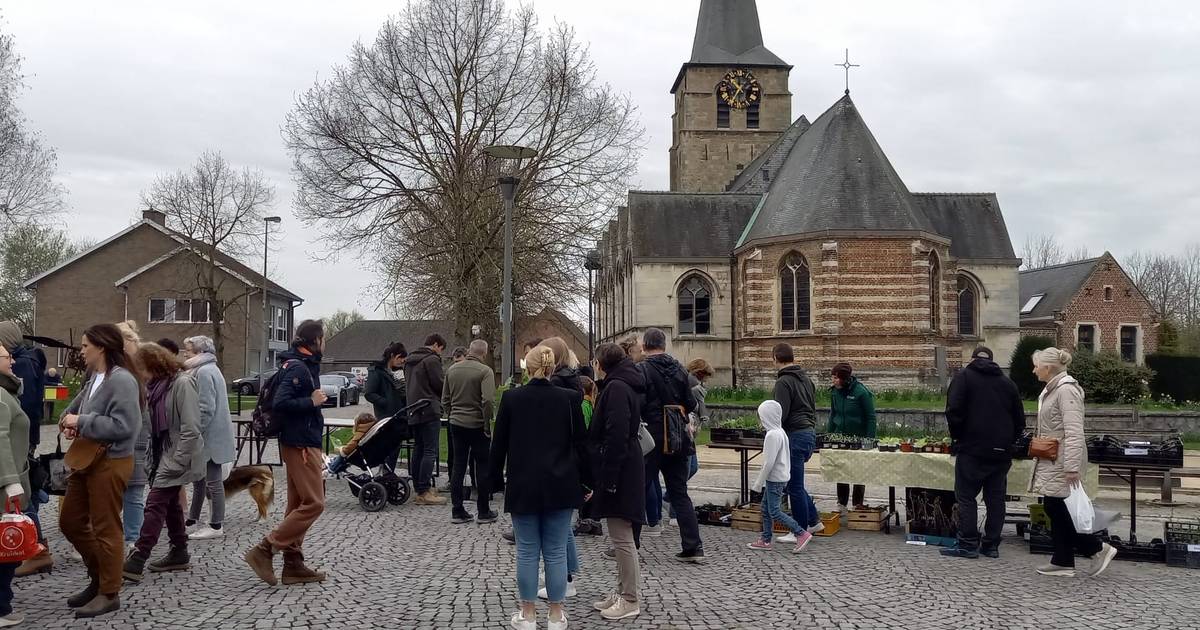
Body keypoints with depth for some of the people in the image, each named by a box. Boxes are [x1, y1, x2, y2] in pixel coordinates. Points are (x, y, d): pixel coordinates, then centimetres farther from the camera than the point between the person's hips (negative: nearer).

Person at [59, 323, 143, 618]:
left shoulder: (122, 379, -19)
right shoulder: (94, 379, 8)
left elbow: (124, 427, -25)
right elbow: (78, 406, 25)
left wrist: (81, 423, -19)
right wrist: (69, 421, 3)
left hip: (110, 463, -9)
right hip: (87, 460, 10)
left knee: (105, 529, 1)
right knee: (70, 522, 17)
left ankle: (109, 593, 14)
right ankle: (99, 576, 32)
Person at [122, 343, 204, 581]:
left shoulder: (182, 383, -17)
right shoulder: (157, 385, 10)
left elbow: (191, 429, -21)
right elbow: (154, 424, 12)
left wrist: (176, 462, -21)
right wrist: (153, 460, 5)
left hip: (178, 457, -9)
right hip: (162, 454, 9)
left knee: (155, 504, -11)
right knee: (171, 504, 16)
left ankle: (136, 561, -12)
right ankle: (179, 553, 28)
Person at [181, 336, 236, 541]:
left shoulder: (204, 372, -16)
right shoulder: (209, 369, 17)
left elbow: (206, 409, -22)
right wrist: (195, 433, 21)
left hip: (210, 437, -11)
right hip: (211, 436, 11)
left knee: (213, 481, -4)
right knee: (200, 478, 19)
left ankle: (216, 526, 1)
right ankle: (193, 518, 30)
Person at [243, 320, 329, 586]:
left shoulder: (304, 365, 14)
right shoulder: (298, 367, -16)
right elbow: (280, 403, -26)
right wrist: (312, 401, -18)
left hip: (300, 443, 11)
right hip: (301, 444, -11)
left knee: (298, 504, 12)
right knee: (314, 503, -10)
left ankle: (293, 565, 16)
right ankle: (264, 550, -9)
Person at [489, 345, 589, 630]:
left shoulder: (510, 398, -5)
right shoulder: (569, 398, -4)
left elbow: (499, 443, 2)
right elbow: (579, 443, 0)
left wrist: (495, 478, 14)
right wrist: (585, 481, 10)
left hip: (523, 486, 0)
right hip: (560, 486, 0)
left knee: (527, 552, 8)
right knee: (556, 552, 6)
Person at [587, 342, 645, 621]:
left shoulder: (616, 388, -16)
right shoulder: (626, 385, 15)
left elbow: (616, 437, -23)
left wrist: (607, 479, -21)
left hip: (618, 470, -10)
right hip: (626, 468, 10)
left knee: (622, 538, -3)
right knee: (621, 537, 16)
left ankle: (630, 600, 5)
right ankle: (622, 593, 25)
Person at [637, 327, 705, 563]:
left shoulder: (642, 369, -11)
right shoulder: (679, 369, 5)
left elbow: (637, 405, -18)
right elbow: (691, 404, 5)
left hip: (651, 438, -5)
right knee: (679, 493, 11)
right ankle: (693, 547, 7)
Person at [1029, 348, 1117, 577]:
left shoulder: (1066, 391, -18)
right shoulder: (1051, 390, 13)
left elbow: (1074, 432, -24)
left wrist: (1072, 467, -27)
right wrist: (1040, 447, 22)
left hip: (1062, 463, -10)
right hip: (1052, 461, 10)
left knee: (1057, 509, -6)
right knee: (1055, 510, 11)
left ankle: (1098, 548, 5)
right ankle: (1062, 562, 16)